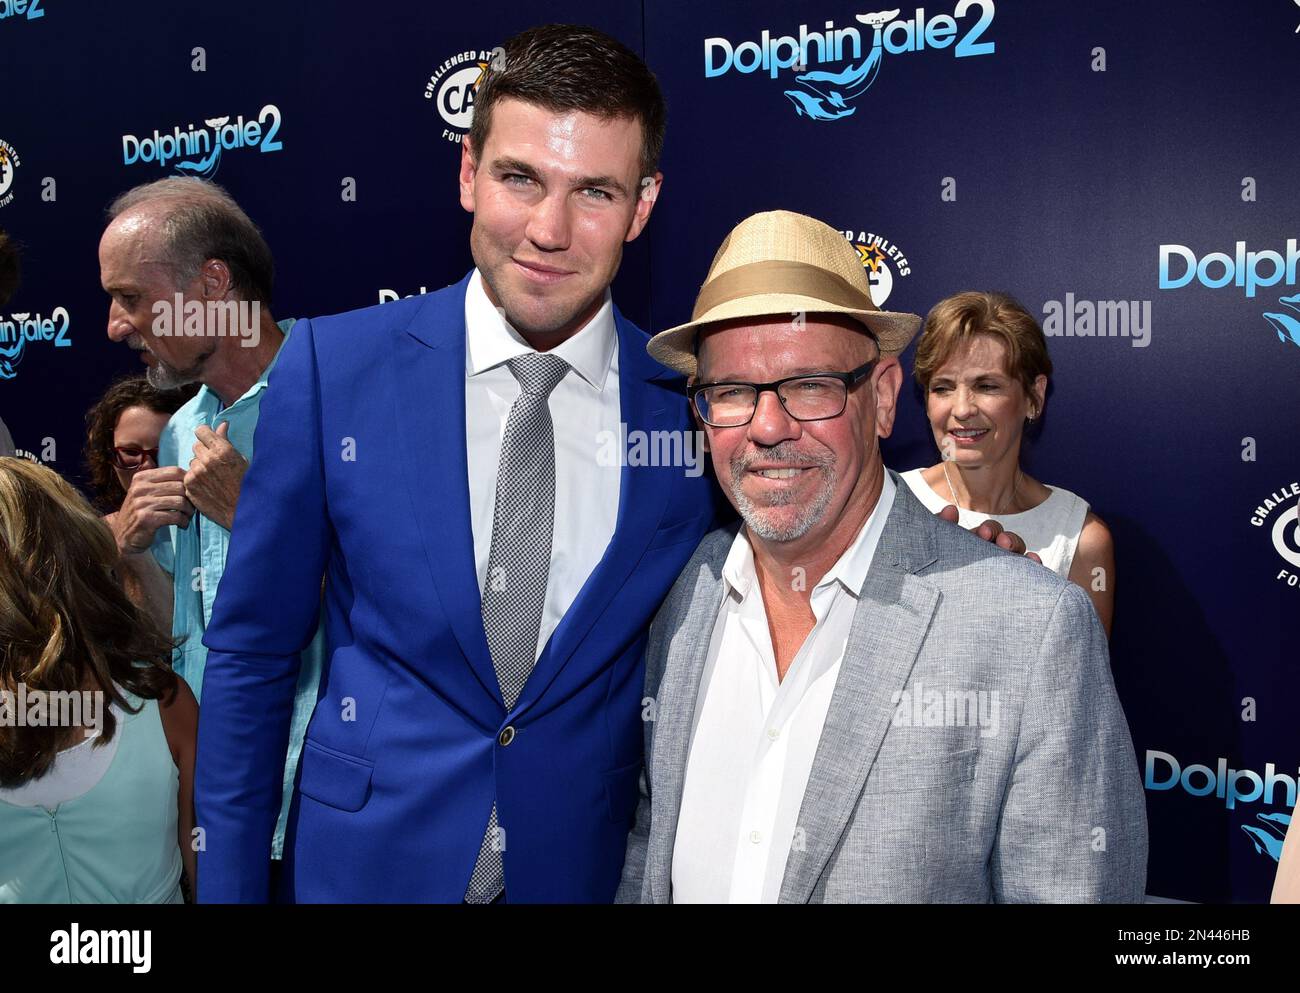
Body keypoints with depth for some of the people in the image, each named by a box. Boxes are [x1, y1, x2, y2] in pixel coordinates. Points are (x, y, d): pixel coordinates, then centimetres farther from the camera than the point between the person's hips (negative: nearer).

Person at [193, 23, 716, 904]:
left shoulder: (697, 408, -9)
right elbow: (252, 653, -4)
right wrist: (230, 883, -3)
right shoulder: (333, 366, -10)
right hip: (366, 860, 0)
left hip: (591, 869, 1)